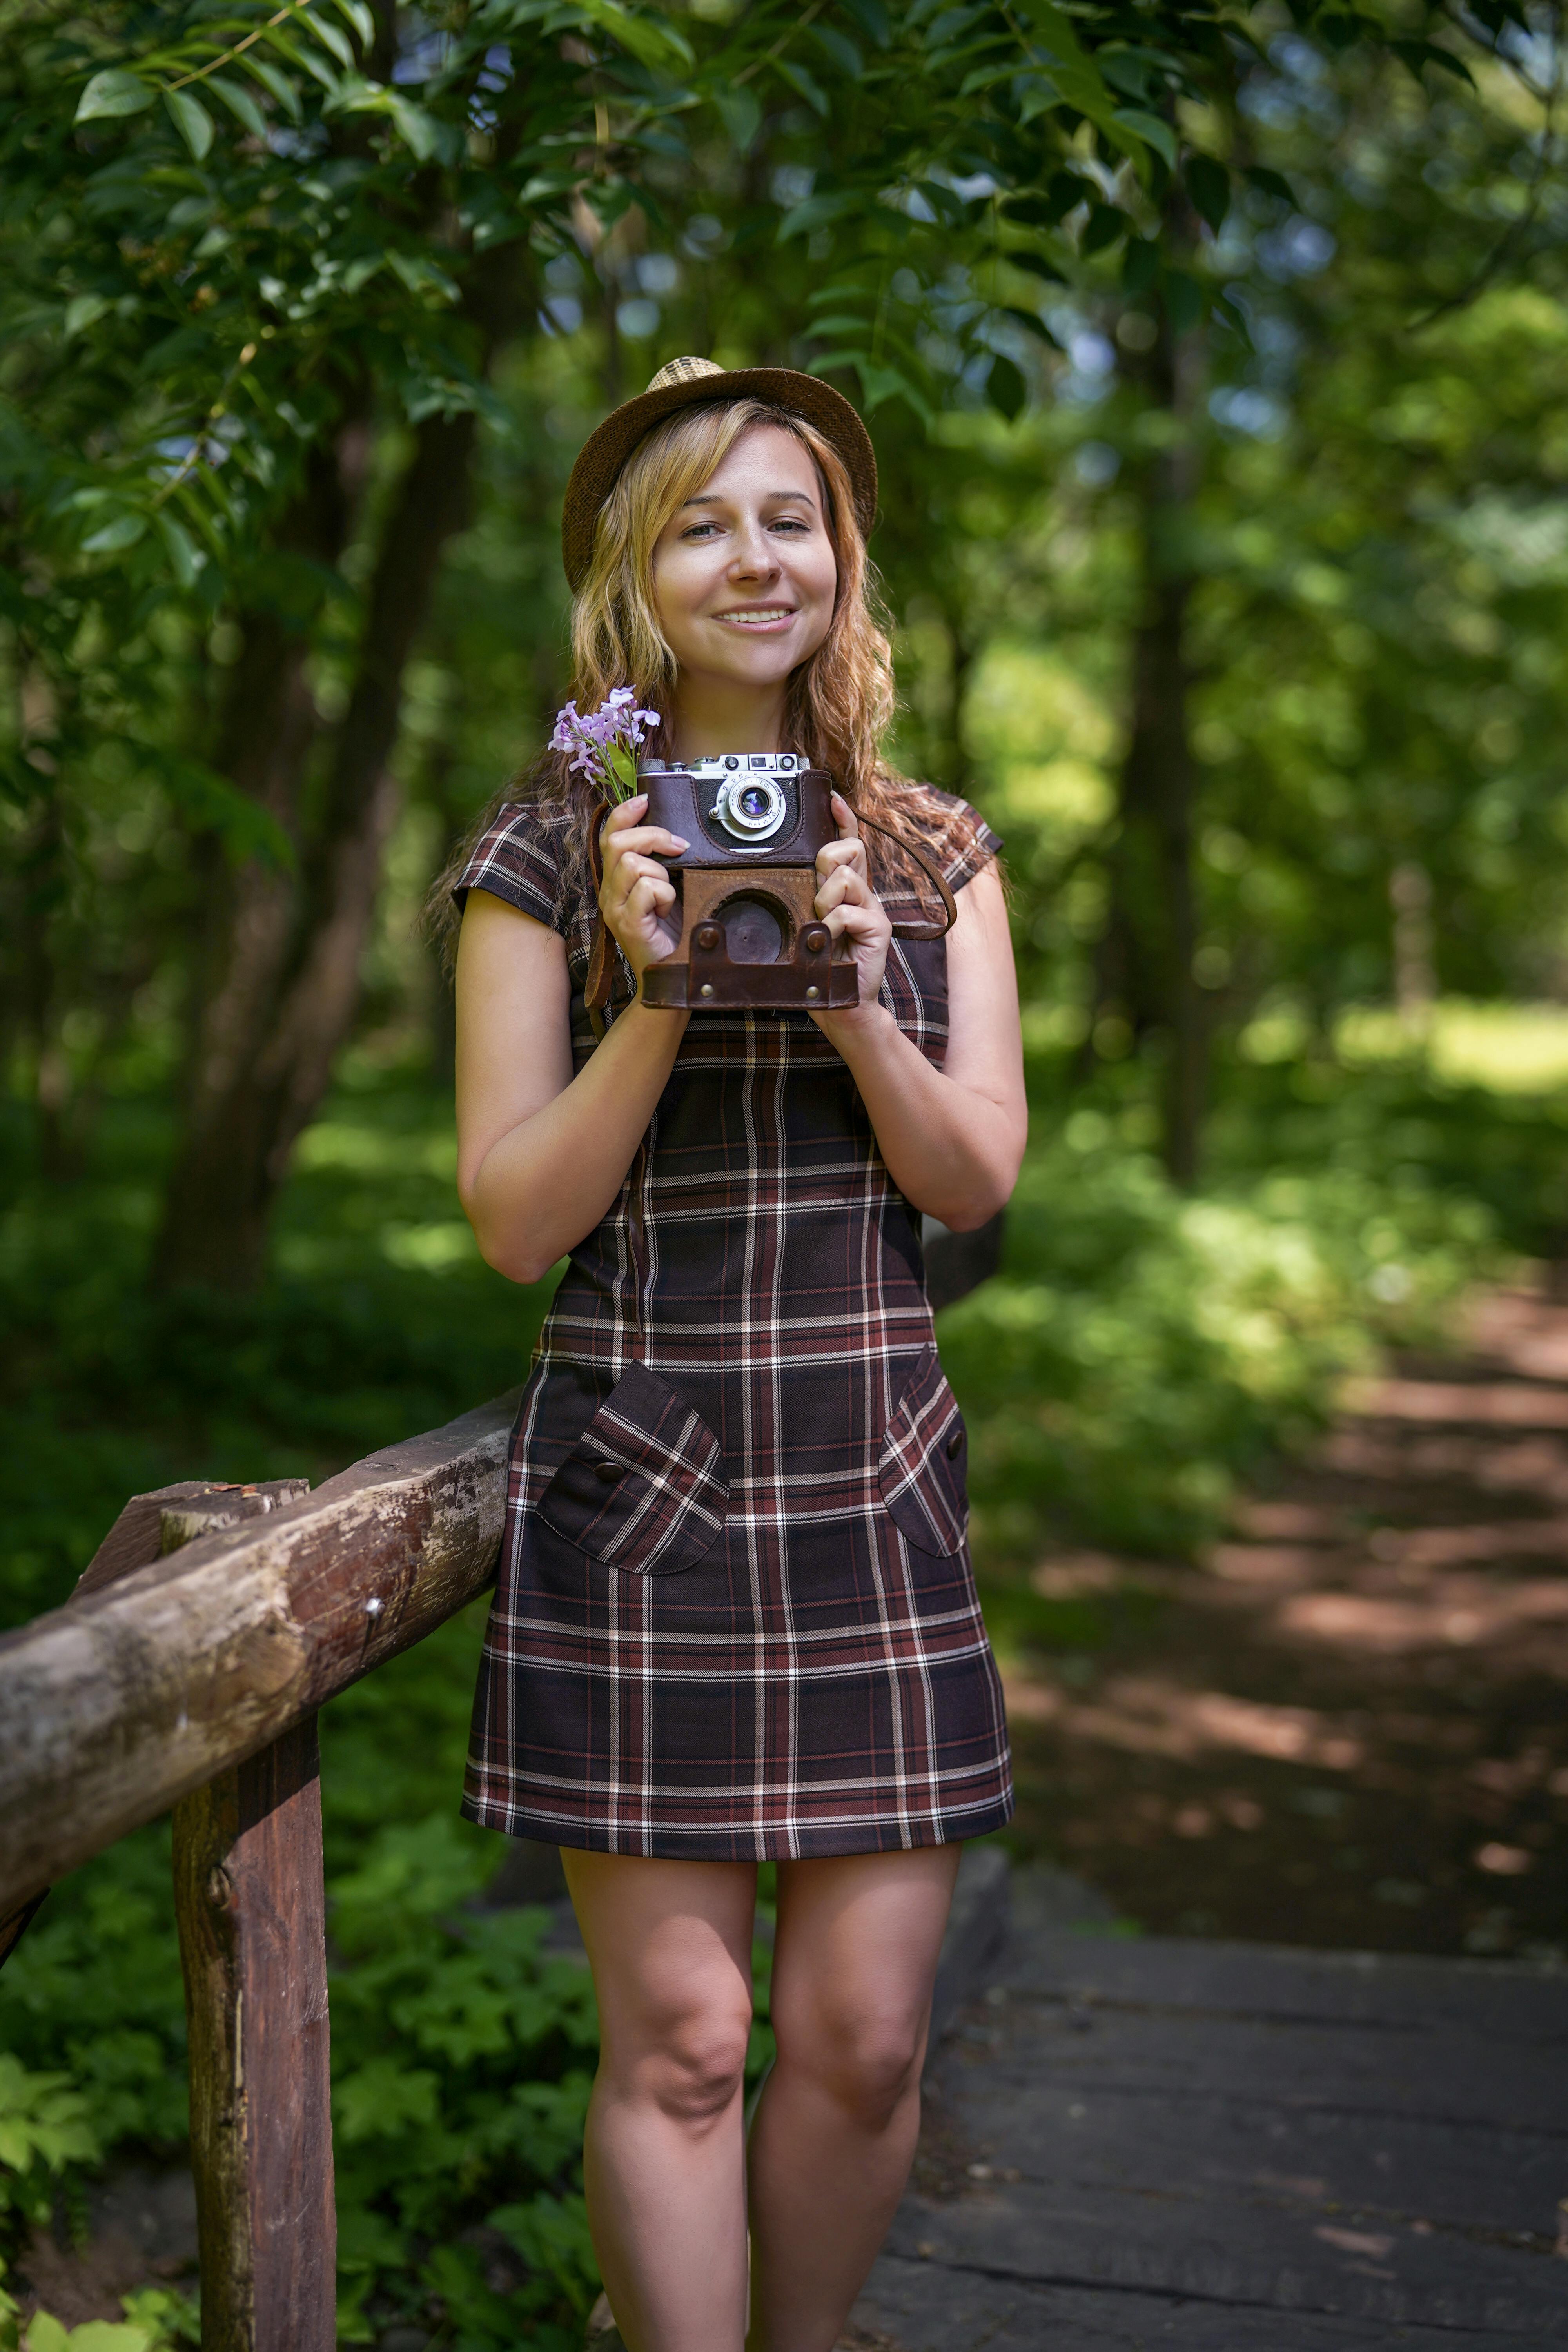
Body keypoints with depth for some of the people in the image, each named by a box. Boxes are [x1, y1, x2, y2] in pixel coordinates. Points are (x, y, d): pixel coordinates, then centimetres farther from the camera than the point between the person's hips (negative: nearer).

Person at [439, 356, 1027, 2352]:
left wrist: (856, 1002, -13)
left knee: (863, 2036, 6)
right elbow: (513, 1221, -4)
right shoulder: (548, 857, 0)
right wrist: (661, 991, -16)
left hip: (873, 1488, 3)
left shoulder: (937, 855, 9)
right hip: (638, 1490, -2)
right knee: (676, 2037, 1)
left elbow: (976, 1183, 3)